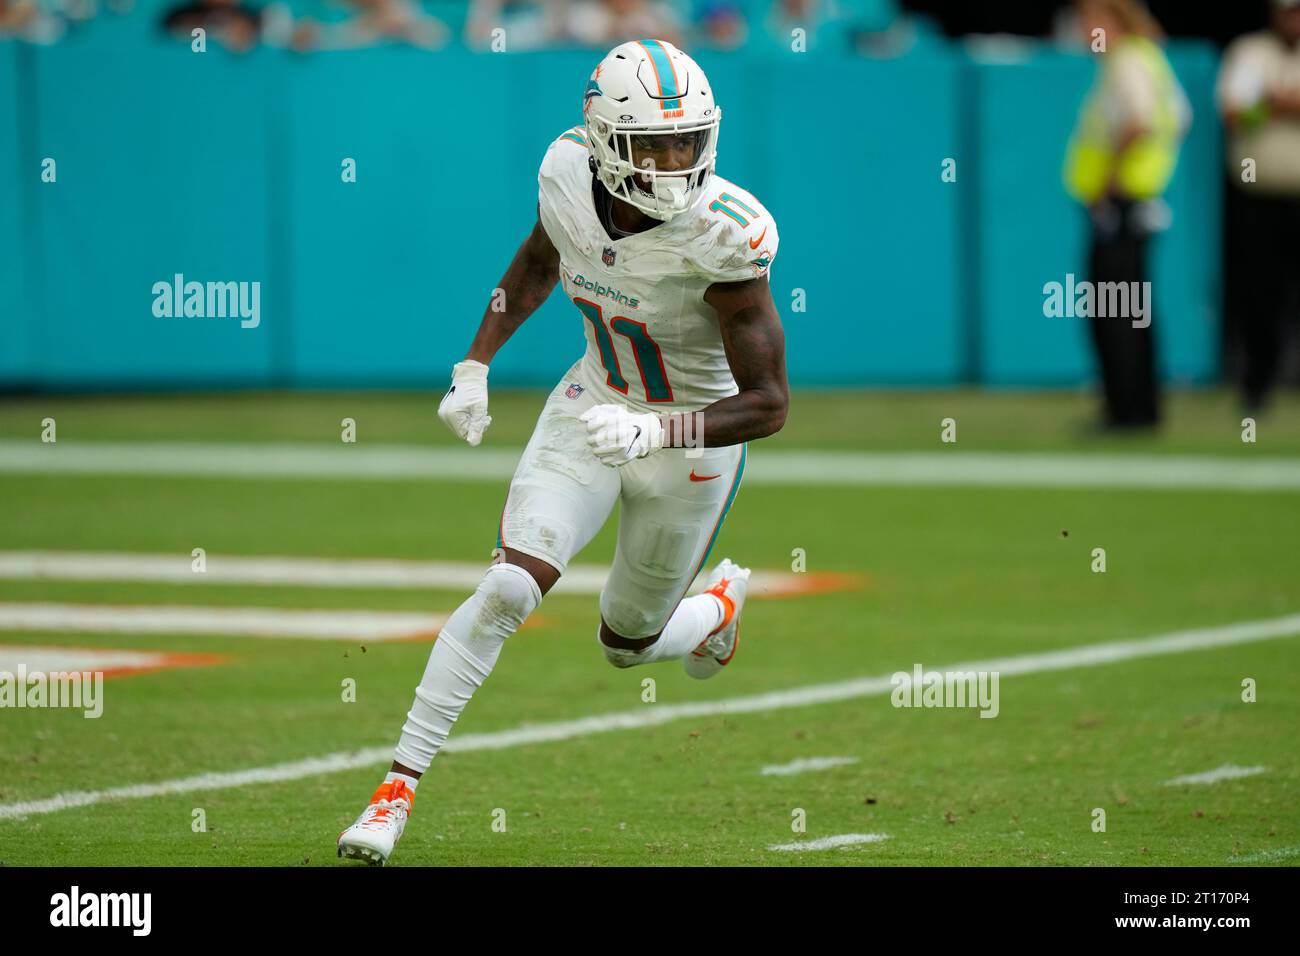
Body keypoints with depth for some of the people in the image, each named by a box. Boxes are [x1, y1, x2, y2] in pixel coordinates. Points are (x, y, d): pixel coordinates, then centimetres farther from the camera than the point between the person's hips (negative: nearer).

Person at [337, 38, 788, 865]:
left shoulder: (722, 237, -30)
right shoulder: (570, 177, -16)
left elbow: (769, 405, -27)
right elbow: (538, 261, 10)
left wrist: (653, 430, -40)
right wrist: (475, 366, 5)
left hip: (693, 436, -2)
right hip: (593, 404, 3)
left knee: (628, 642, 15)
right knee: (508, 588, -17)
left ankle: (719, 602, 51)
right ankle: (399, 787, -10)